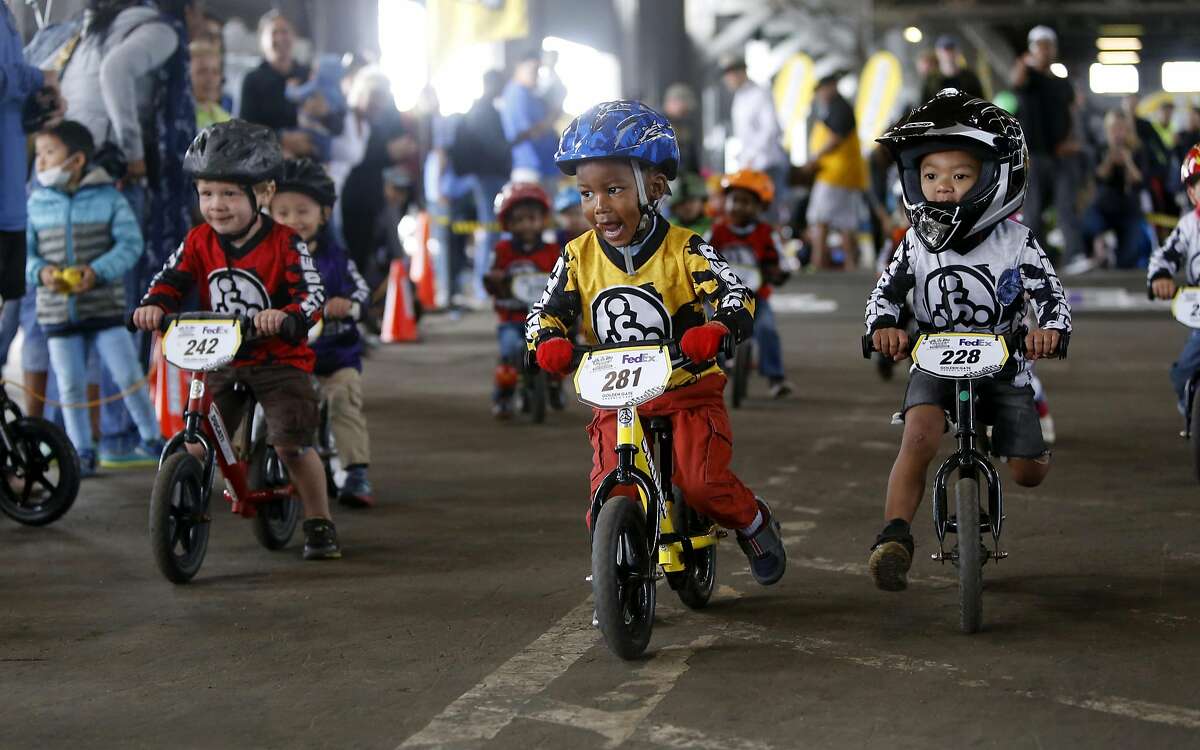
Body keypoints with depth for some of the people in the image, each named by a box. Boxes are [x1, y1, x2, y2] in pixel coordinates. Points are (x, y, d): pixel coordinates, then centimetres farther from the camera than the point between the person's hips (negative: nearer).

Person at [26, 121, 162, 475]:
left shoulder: (108, 197, -6)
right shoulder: (35, 204, 2)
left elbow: (130, 243, -9)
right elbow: (24, 251, 4)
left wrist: (98, 270, -22)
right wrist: (40, 271, -17)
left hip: (105, 304, -2)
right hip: (57, 311, 3)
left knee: (129, 376, 0)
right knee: (70, 386, 6)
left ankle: (151, 438, 15)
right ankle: (82, 452, 17)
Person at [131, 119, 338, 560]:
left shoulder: (285, 245, -13)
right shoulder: (199, 243, 0)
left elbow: (312, 295, -22)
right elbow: (171, 280, -4)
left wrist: (285, 315, -43)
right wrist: (153, 305, -27)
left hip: (279, 360, -4)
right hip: (220, 362, 4)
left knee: (292, 444, -12)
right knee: (196, 443, -4)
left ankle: (319, 523, 7)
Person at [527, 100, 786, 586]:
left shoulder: (683, 250, -11)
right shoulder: (578, 258, -2)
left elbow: (737, 299, -18)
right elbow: (546, 312, 0)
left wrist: (714, 329, -41)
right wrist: (549, 342, -24)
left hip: (690, 391, -3)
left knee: (702, 483, -18)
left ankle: (755, 523, 13)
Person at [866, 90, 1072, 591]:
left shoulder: (1017, 243, -13)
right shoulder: (917, 245, -7)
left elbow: (1051, 294, -13)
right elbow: (885, 293, -3)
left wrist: (1050, 328, -36)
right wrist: (883, 325, -26)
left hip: (1002, 360, 0)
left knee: (1027, 473, 0)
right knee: (920, 436, -29)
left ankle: (1036, 447, 39)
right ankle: (894, 539, -31)